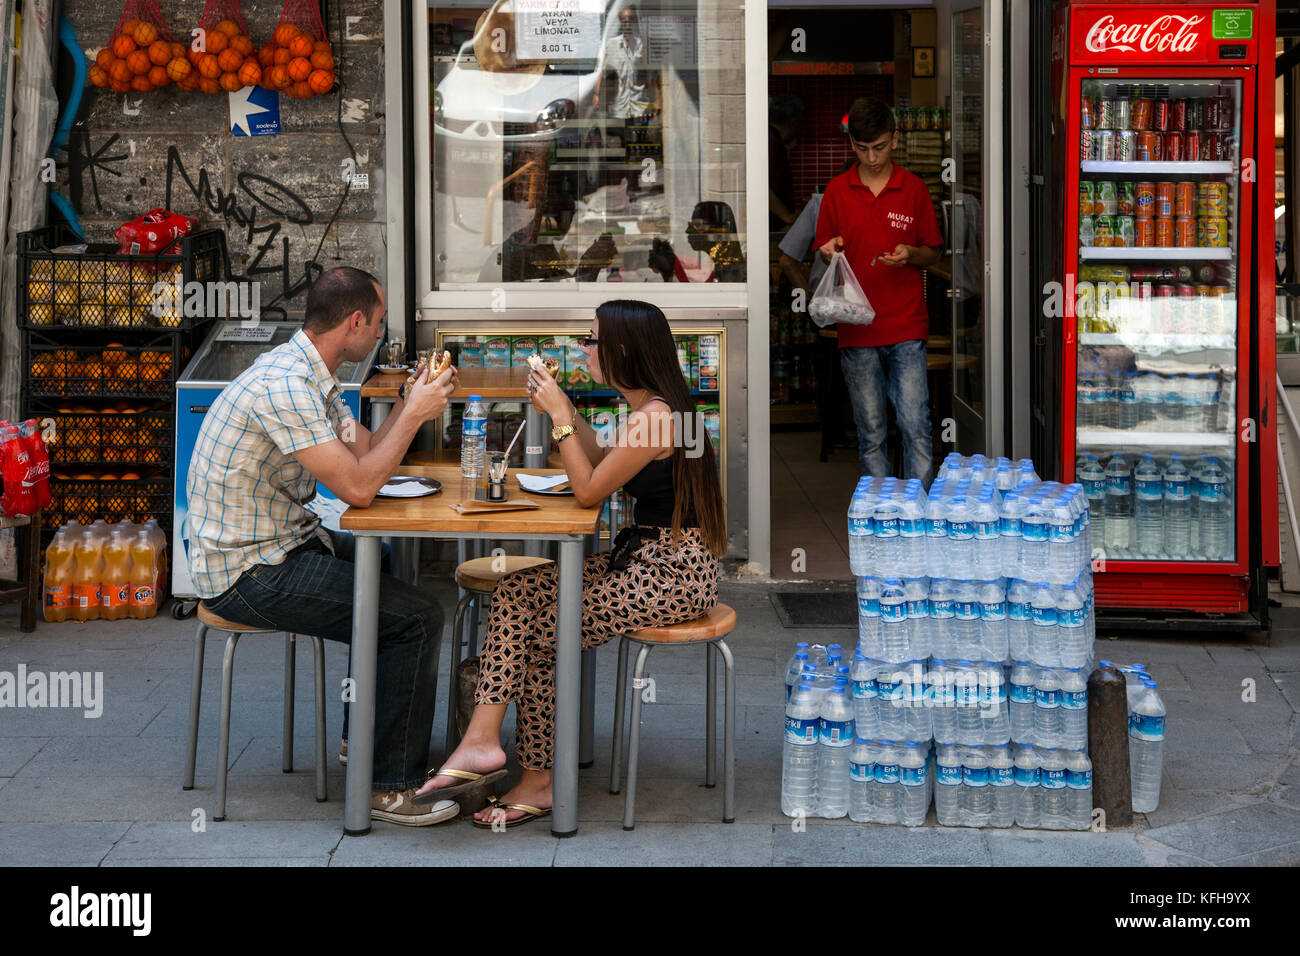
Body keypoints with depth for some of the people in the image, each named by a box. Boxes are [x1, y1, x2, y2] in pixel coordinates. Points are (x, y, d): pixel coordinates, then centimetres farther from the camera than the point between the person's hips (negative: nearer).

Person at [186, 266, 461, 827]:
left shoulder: (310, 376, 9)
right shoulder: (284, 384, -24)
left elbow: (367, 453, 15)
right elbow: (357, 487, -27)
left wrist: (415, 400, 2)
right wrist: (414, 416, -18)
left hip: (278, 545, 11)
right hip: (248, 574, -11)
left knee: (400, 569, 26)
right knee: (417, 618, -15)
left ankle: (366, 733, 36)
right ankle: (391, 788, -5)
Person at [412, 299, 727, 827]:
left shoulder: (654, 416, -20)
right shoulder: (650, 407, 11)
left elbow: (588, 490, -16)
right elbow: (601, 462, 25)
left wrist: (560, 415, -10)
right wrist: (564, 409, 15)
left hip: (672, 573, -10)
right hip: (648, 558, 10)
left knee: (541, 634, -10)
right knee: (517, 590, -4)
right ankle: (482, 742, -10)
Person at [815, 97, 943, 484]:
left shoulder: (914, 188, 5)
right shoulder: (837, 190, 7)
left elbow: (932, 253, 10)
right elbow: (824, 254, 13)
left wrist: (910, 255, -12)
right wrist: (829, 252, -10)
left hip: (906, 326, -1)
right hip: (856, 328, 1)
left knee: (916, 426, -7)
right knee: (870, 433, 5)